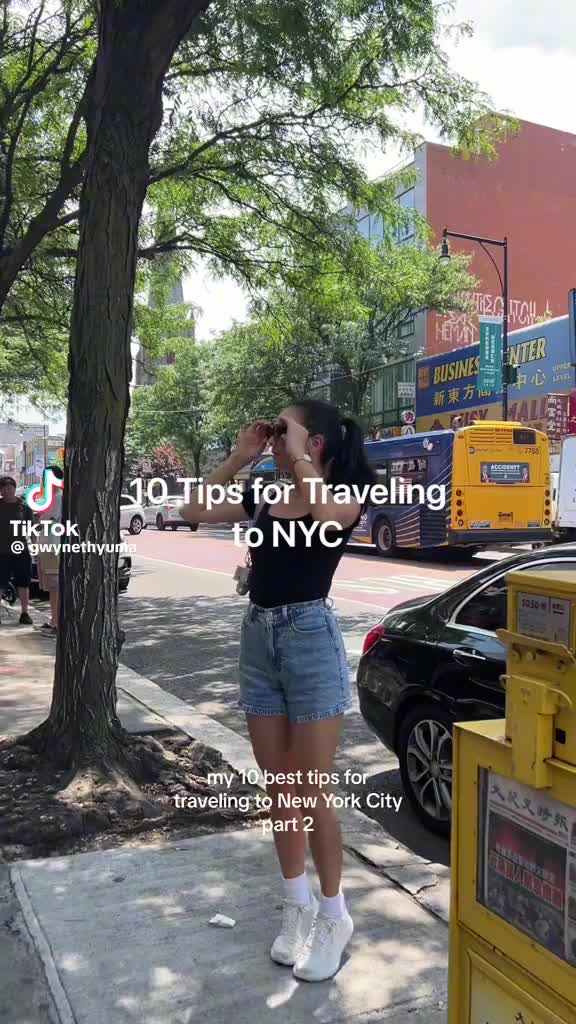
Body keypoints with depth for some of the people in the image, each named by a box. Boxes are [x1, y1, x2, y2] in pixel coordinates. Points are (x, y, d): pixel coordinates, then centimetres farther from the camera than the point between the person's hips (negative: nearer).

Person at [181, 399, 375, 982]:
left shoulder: (346, 495, -6)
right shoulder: (265, 499, 10)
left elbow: (330, 515, -30)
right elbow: (193, 512, 12)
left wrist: (299, 458, -17)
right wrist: (239, 457, 6)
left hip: (310, 637, -6)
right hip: (257, 637, 6)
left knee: (310, 793, 2)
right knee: (278, 790, 14)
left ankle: (333, 916, 22)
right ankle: (297, 905, 32)